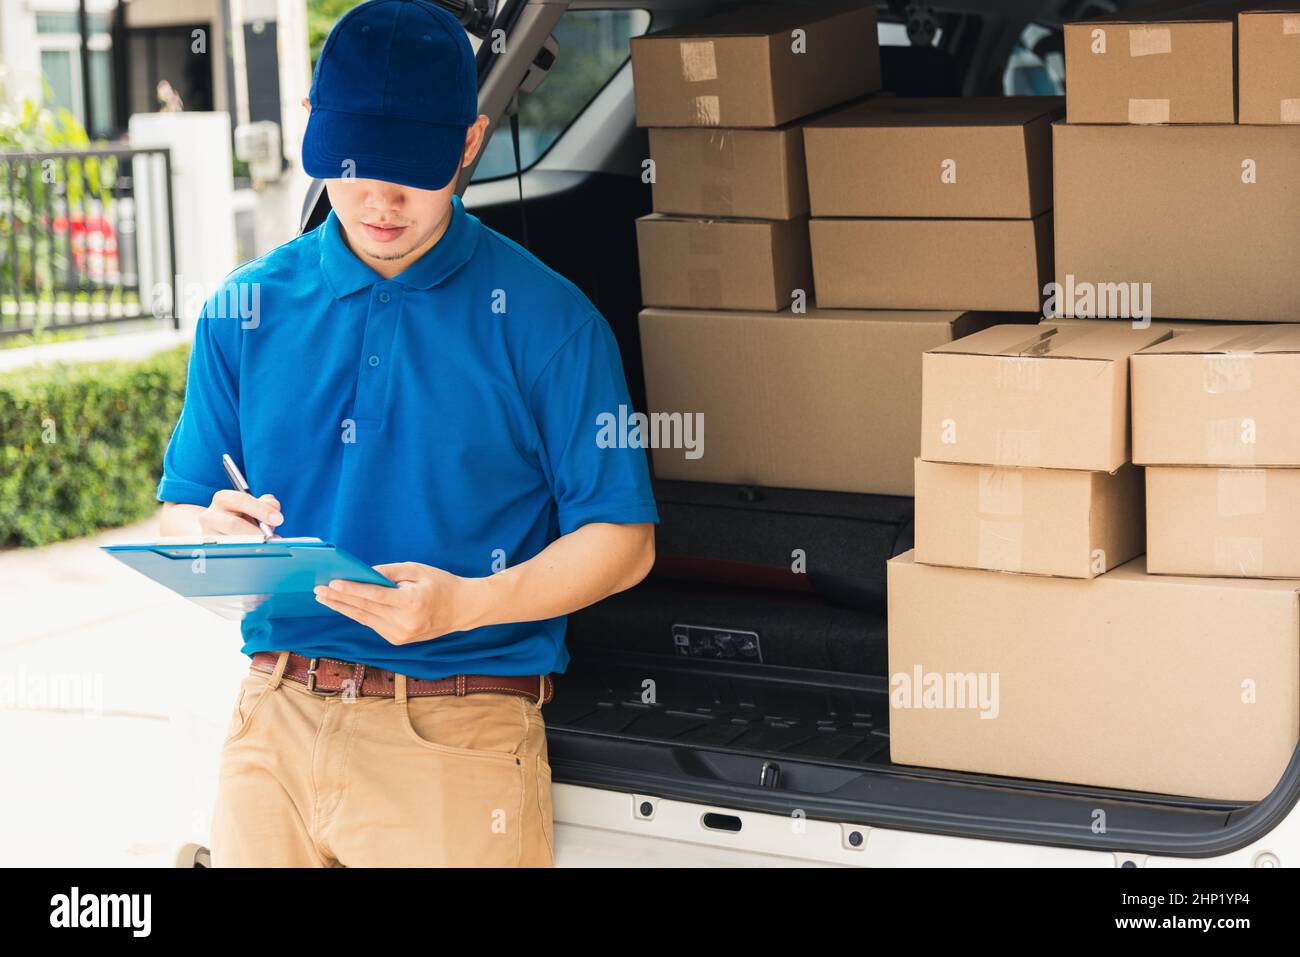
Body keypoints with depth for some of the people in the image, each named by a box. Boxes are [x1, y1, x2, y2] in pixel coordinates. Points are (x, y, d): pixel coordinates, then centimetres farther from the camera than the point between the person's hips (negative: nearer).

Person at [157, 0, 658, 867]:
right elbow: (180, 511, 13)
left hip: (459, 738, -3)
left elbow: (622, 538, -4)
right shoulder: (247, 308, 9)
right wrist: (214, 532, -12)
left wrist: (467, 604, -19)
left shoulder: (544, 320, -3)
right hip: (274, 725, 3)